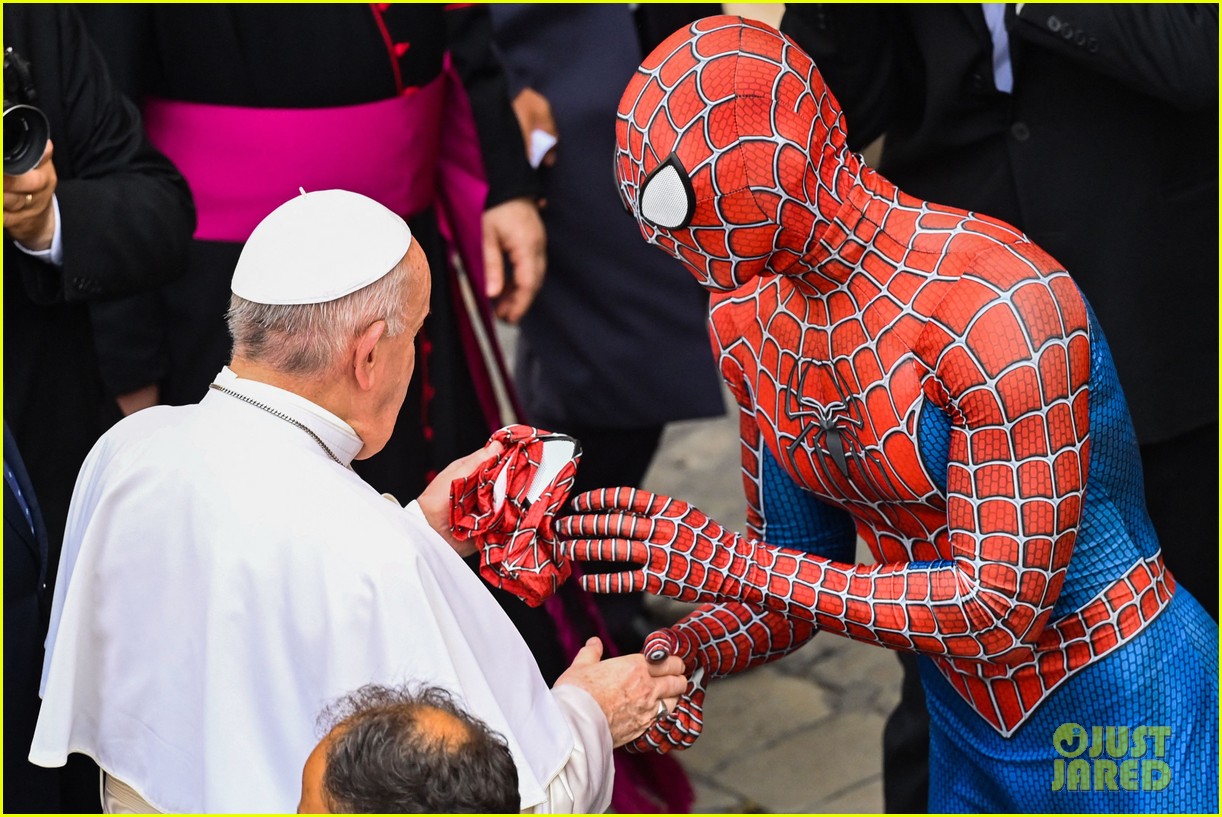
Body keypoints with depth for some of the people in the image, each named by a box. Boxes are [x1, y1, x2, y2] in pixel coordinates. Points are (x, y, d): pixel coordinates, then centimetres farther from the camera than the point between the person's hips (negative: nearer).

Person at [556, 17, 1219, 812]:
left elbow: (1002, 611, -28)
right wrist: (685, 651, -18)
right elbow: (802, 565, 3)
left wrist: (728, 562, -29)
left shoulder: (1000, 307, -28)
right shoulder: (746, 315, -4)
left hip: (1124, 725, -7)